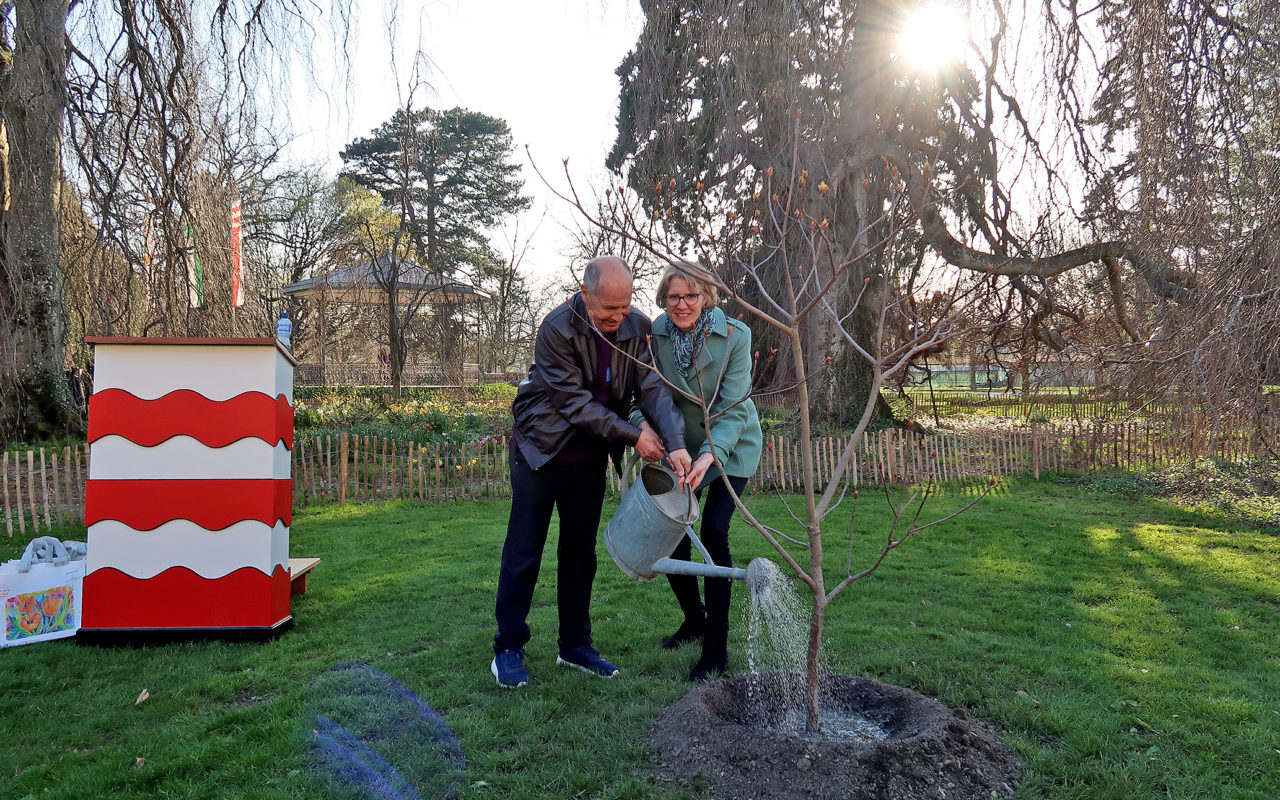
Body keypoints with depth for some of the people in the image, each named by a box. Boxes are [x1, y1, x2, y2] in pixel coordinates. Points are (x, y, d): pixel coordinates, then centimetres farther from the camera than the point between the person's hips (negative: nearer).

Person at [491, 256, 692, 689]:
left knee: (580, 553, 12)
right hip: (541, 452, -4)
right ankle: (507, 648, 13)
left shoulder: (636, 328, -7)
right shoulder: (557, 329, -21)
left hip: (591, 458, 5)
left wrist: (674, 443, -28)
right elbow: (575, 402, -22)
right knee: (523, 553, 1)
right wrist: (633, 436, -22)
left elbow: (653, 387, -13)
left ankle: (575, 645, 24)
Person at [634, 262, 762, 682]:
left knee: (713, 533, -15)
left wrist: (709, 455, -38)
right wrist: (644, 422, -31)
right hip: (681, 447, 3)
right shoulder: (655, 335, -13)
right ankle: (694, 619, 31)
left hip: (731, 446, -3)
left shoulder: (734, 336, -20)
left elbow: (733, 408, -23)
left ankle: (716, 647, -2)